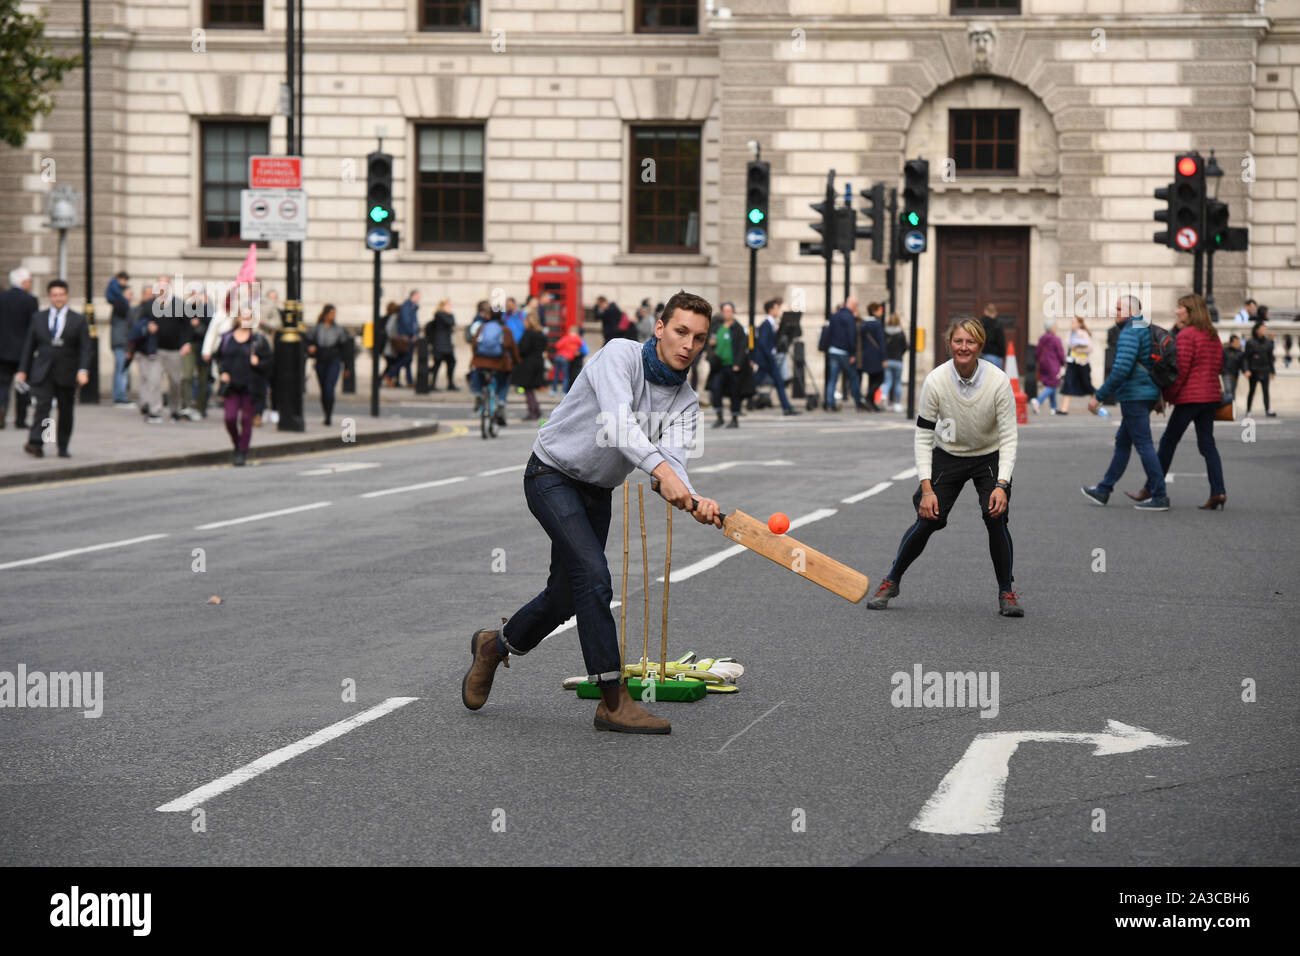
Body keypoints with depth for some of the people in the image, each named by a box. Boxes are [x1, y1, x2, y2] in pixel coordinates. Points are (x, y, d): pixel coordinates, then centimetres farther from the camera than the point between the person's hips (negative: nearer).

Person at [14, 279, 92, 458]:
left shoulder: (78, 320, 4)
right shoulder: (38, 318, 9)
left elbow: (85, 348, -1)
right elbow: (28, 346, 11)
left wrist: (83, 370, -15)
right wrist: (22, 370, 5)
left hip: (67, 374, 0)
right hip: (42, 373, 0)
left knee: (66, 411, 5)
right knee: (42, 406, -15)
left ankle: (63, 448, 15)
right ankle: (35, 443, -24)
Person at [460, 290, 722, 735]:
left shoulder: (686, 402, -4)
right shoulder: (619, 355, -21)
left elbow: (673, 457, -21)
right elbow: (618, 419, -39)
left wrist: (694, 500, -43)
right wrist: (661, 469, -53)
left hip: (597, 493, 7)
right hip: (552, 476, -7)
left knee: (565, 596, 13)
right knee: (594, 577, -21)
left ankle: (495, 644, 42)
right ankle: (614, 701, -18)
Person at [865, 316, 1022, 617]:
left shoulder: (998, 381, -23)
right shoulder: (935, 382, -21)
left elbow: (1009, 437, -18)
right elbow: (923, 437, -13)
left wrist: (1001, 485, -28)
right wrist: (927, 489, -20)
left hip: (990, 457, -1)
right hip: (947, 456, 1)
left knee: (996, 518, -20)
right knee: (926, 521, -9)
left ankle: (1006, 592, 0)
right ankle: (891, 581, 15)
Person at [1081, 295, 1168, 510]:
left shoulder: (1130, 333, -16)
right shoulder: (1147, 330, 16)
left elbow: (1121, 370, -24)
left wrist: (1099, 396, -19)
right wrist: (1159, 398, 26)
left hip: (1134, 396, -10)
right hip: (1147, 394, 10)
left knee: (1143, 444, -8)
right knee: (1122, 442, 16)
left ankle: (1159, 497, -8)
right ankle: (1103, 490, 25)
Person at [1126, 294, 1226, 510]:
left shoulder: (1186, 335, -11)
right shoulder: (1212, 335, 13)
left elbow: (1181, 369, -15)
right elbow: (1218, 365, 16)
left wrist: (1169, 395, -9)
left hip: (1191, 396, -8)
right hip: (1211, 394, 8)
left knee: (1168, 441, 1)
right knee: (1207, 444, 6)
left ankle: (1151, 489, 7)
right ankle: (1218, 491, -4)